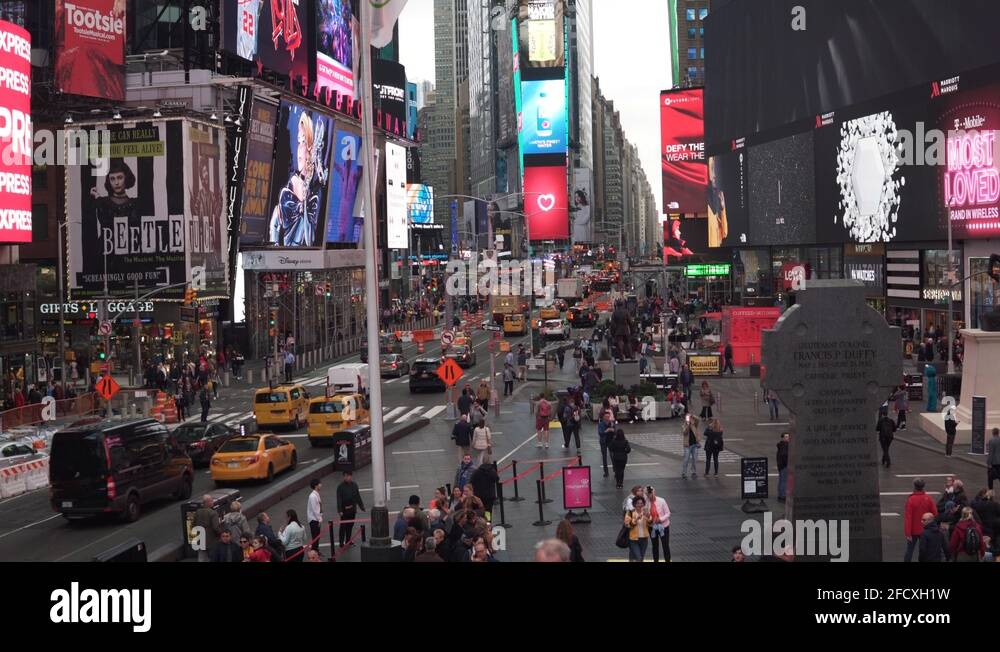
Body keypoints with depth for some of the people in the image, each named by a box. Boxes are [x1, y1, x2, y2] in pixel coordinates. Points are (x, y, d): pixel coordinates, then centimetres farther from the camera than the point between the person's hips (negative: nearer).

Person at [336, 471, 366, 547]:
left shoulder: (354, 485, 6)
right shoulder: (341, 486, -11)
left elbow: (358, 497, 14)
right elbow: (339, 499, -14)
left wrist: (362, 506, 13)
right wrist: (340, 510, -21)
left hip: (352, 509, 6)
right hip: (344, 509, -6)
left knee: (350, 526, 12)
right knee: (343, 526, -2)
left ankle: (348, 541, 23)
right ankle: (341, 543, 3)